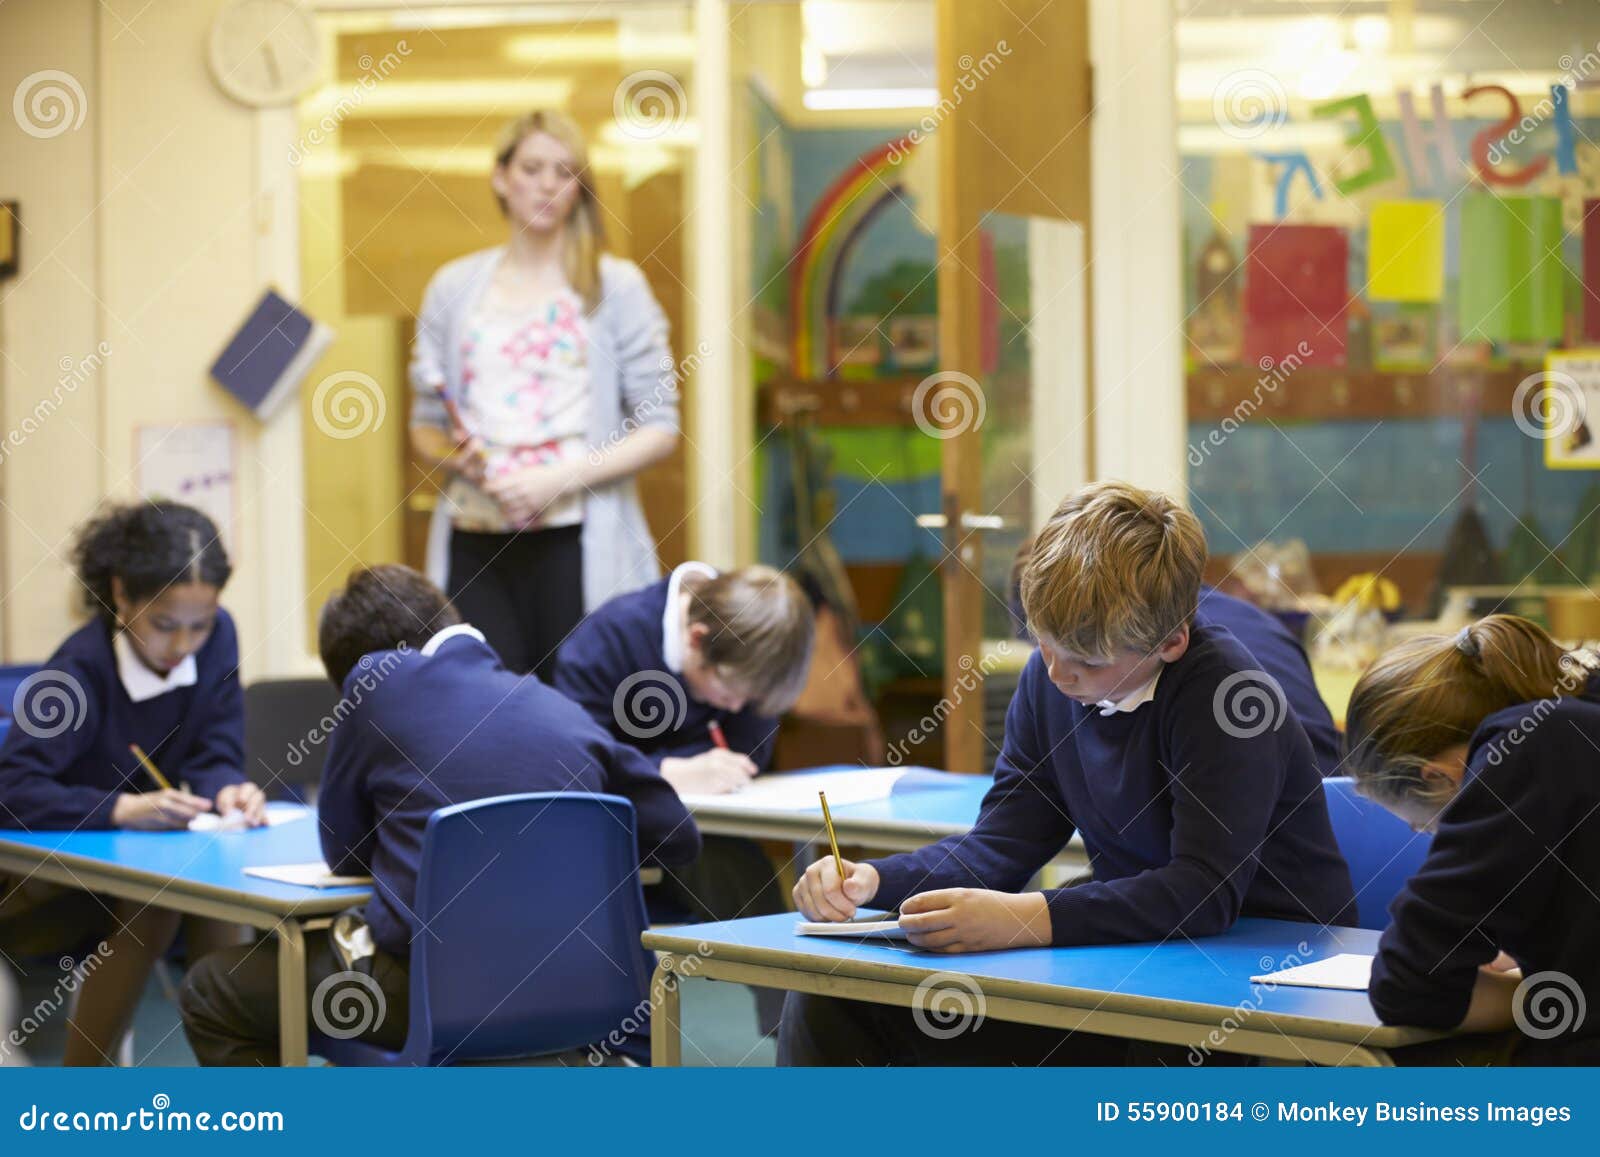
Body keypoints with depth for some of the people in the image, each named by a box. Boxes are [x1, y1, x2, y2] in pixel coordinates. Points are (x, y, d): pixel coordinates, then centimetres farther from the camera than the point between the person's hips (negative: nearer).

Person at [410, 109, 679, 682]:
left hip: (578, 545, -2)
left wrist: (562, 478, -11)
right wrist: (452, 456, -6)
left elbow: (659, 429, 1)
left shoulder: (616, 286, 6)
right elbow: (424, 426, 17)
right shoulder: (454, 289, 13)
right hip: (475, 544, 2)